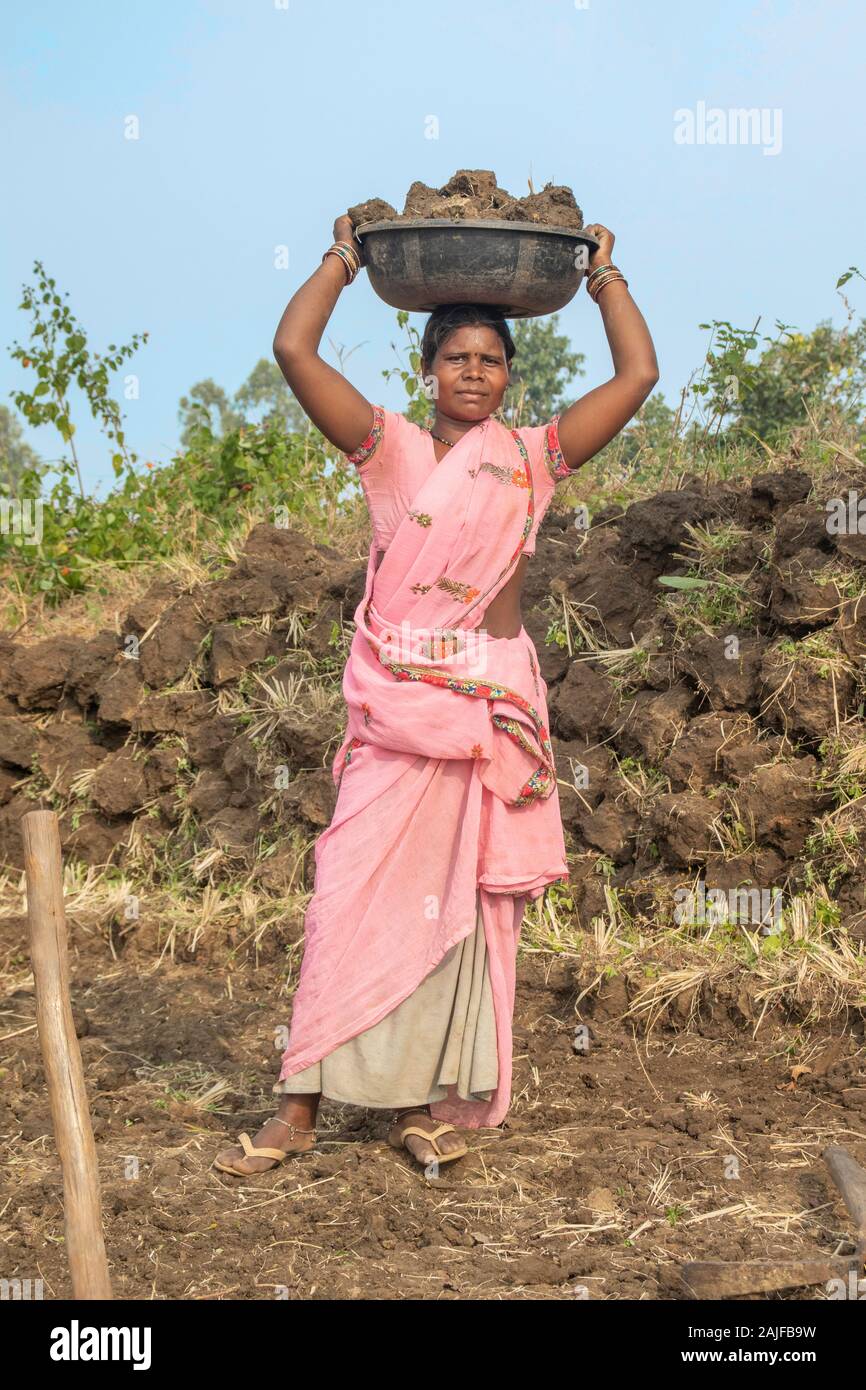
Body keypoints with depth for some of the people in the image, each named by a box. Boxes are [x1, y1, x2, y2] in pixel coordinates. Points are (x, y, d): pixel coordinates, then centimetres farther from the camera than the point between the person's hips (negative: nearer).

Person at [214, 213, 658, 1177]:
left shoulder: (533, 457, 10)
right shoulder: (391, 449, 7)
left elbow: (638, 375, 8)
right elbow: (293, 351, -1)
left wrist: (605, 276, 16)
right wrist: (343, 260, 10)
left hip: (496, 699, 1)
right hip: (396, 699, -1)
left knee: (471, 896, 4)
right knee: (355, 891, -4)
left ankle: (435, 1097, 14)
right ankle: (300, 1103, 2)